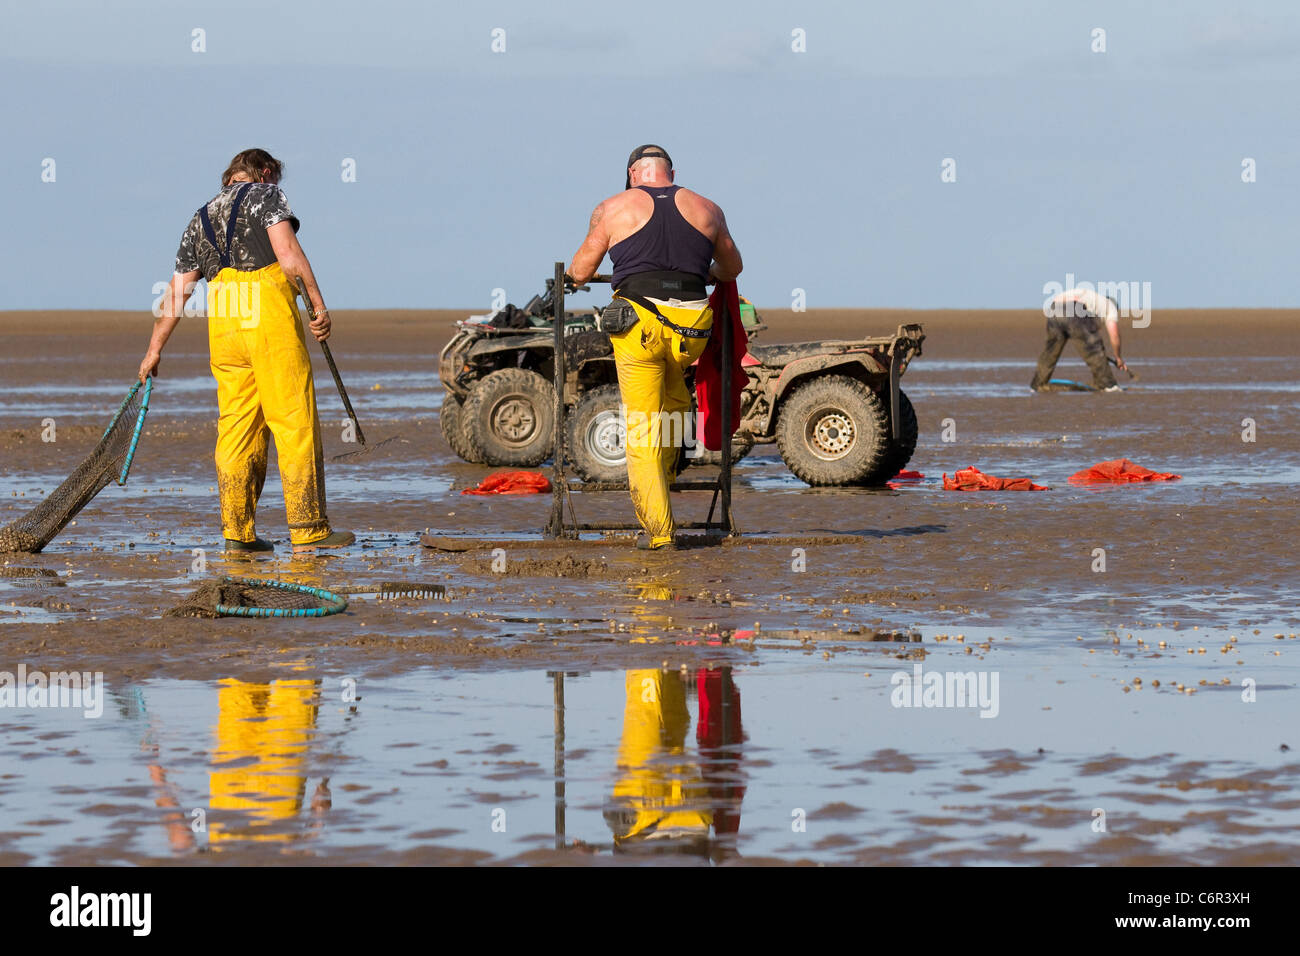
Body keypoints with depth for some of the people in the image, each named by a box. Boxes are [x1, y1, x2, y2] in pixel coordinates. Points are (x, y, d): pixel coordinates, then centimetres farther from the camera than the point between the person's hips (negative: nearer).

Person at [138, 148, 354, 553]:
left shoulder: (201, 218, 25)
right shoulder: (266, 195, 9)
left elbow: (177, 290, 22)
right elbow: (287, 250, -7)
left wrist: (155, 348, 26)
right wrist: (319, 304, -8)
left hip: (222, 322, 6)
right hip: (270, 311, -6)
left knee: (236, 427, 9)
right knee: (295, 420, -4)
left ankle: (238, 533, 8)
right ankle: (308, 530, -5)